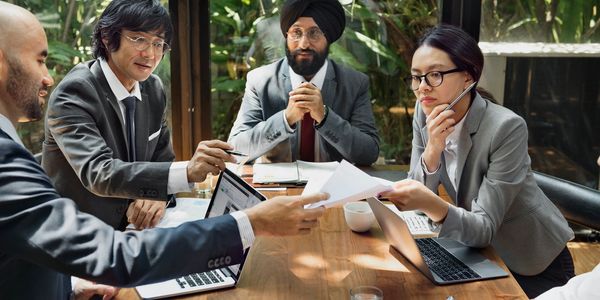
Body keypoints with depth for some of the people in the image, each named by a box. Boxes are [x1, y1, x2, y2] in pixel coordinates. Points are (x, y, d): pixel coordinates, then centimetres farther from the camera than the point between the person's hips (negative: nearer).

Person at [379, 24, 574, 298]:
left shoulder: (506, 127, -27)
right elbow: (419, 196, -10)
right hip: (482, 250, 5)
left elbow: (485, 227, -29)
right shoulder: (425, 113, -10)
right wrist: (433, 148, -28)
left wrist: (432, 205, -48)